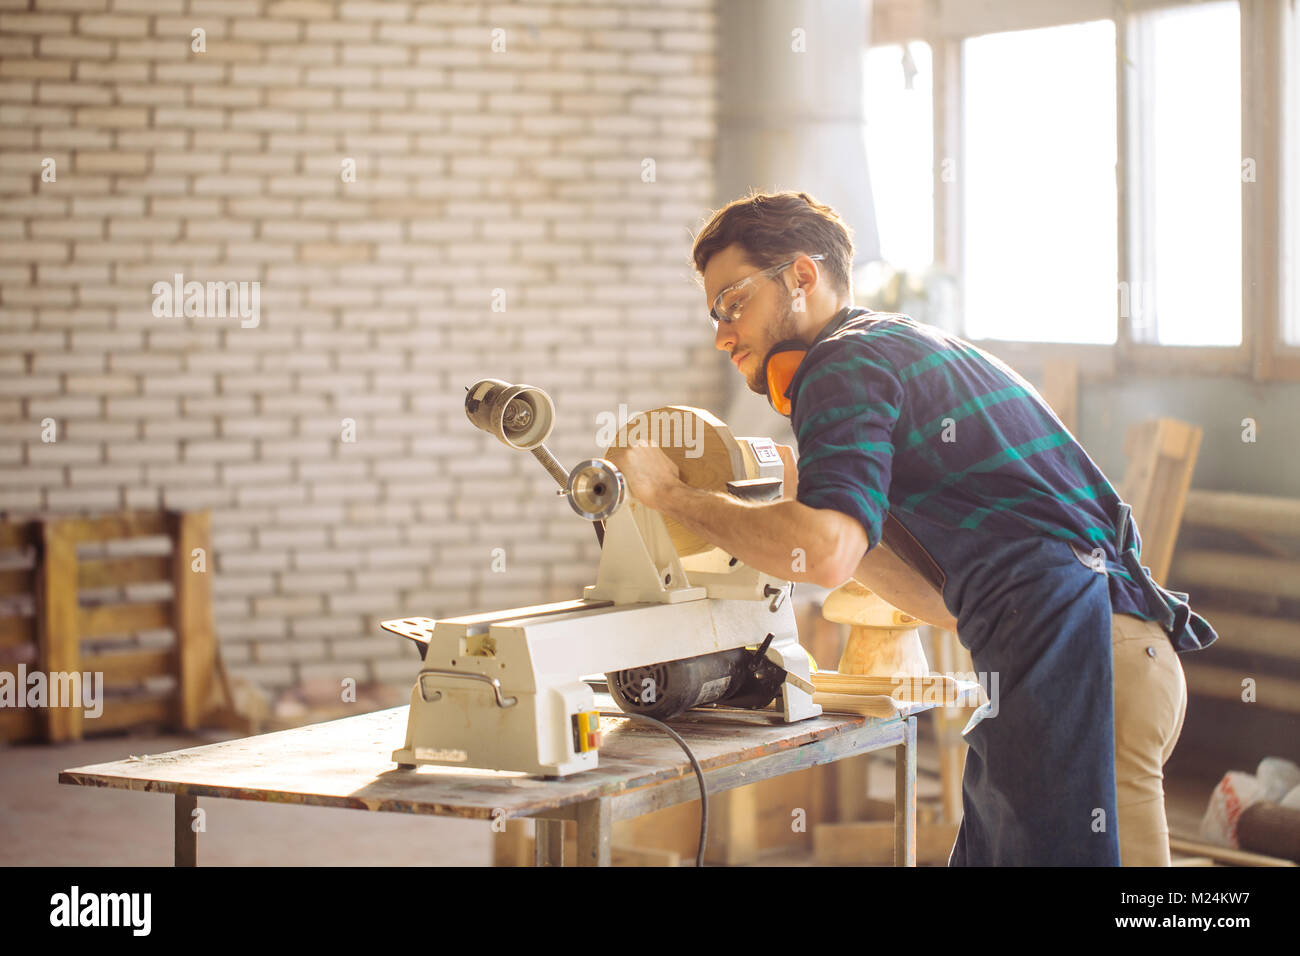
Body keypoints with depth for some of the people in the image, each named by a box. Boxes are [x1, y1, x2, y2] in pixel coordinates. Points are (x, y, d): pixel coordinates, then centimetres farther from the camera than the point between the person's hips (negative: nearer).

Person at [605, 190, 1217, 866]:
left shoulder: (846, 364, -3)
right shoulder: (908, 346, 27)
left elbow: (825, 552, -22)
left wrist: (672, 495, -8)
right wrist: (814, 508, 20)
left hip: (1074, 653, -10)